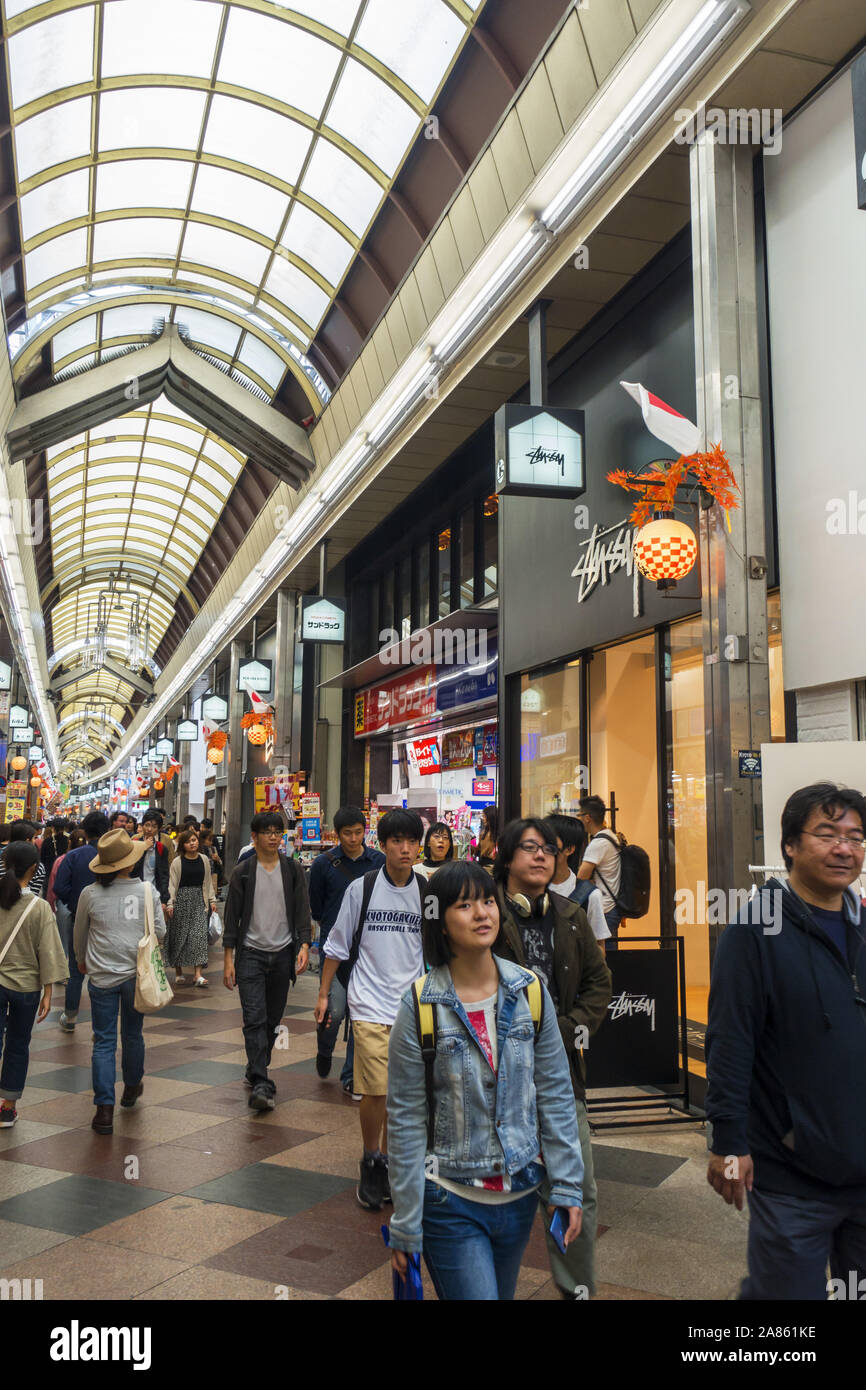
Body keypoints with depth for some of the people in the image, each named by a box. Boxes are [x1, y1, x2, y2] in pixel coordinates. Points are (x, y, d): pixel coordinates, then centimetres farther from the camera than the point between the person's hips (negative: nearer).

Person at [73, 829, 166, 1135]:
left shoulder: (90, 894, -8)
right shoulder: (147, 890, -10)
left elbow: (79, 934, 7)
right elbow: (160, 932, -2)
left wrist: (82, 961, 25)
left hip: (102, 975, -1)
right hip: (137, 973, 1)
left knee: (104, 1042, 5)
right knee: (133, 1035, 20)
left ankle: (105, 1109, 1)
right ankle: (132, 1088, 39)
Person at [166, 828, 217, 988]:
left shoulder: (204, 859, 7)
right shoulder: (177, 862, -3)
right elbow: (172, 884, -2)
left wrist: (212, 900, 12)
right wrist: (170, 904, -9)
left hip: (199, 900, 2)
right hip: (182, 899, -2)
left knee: (199, 934, -8)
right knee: (179, 935, 3)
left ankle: (198, 974, -10)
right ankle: (178, 972, 17)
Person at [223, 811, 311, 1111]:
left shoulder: (293, 870, 4)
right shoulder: (243, 872, 0)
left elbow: (302, 910, 3)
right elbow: (232, 915, 2)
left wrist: (304, 945, -10)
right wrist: (228, 957, -2)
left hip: (283, 953, 2)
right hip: (251, 954, -2)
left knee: (273, 1019, 11)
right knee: (255, 1018, -11)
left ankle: (256, 1070, 30)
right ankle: (260, 1084, -13)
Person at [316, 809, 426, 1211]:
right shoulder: (362, 888, -3)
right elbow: (338, 944, 5)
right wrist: (323, 993, 6)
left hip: (413, 1006, 3)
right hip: (371, 1003, -2)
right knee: (376, 1090, -8)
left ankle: (388, 1163, 28)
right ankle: (371, 1164, 14)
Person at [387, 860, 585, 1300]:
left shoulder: (529, 991, -4)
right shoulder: (420, 1005, -13)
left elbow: (555, 1095, 2)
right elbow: (405, 1120, -9)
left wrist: (566, 1187, 1)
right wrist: (405, 1228, -6)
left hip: (520, 1194, 4)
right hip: (451, 1203, -4)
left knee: (503, 1293, 20)